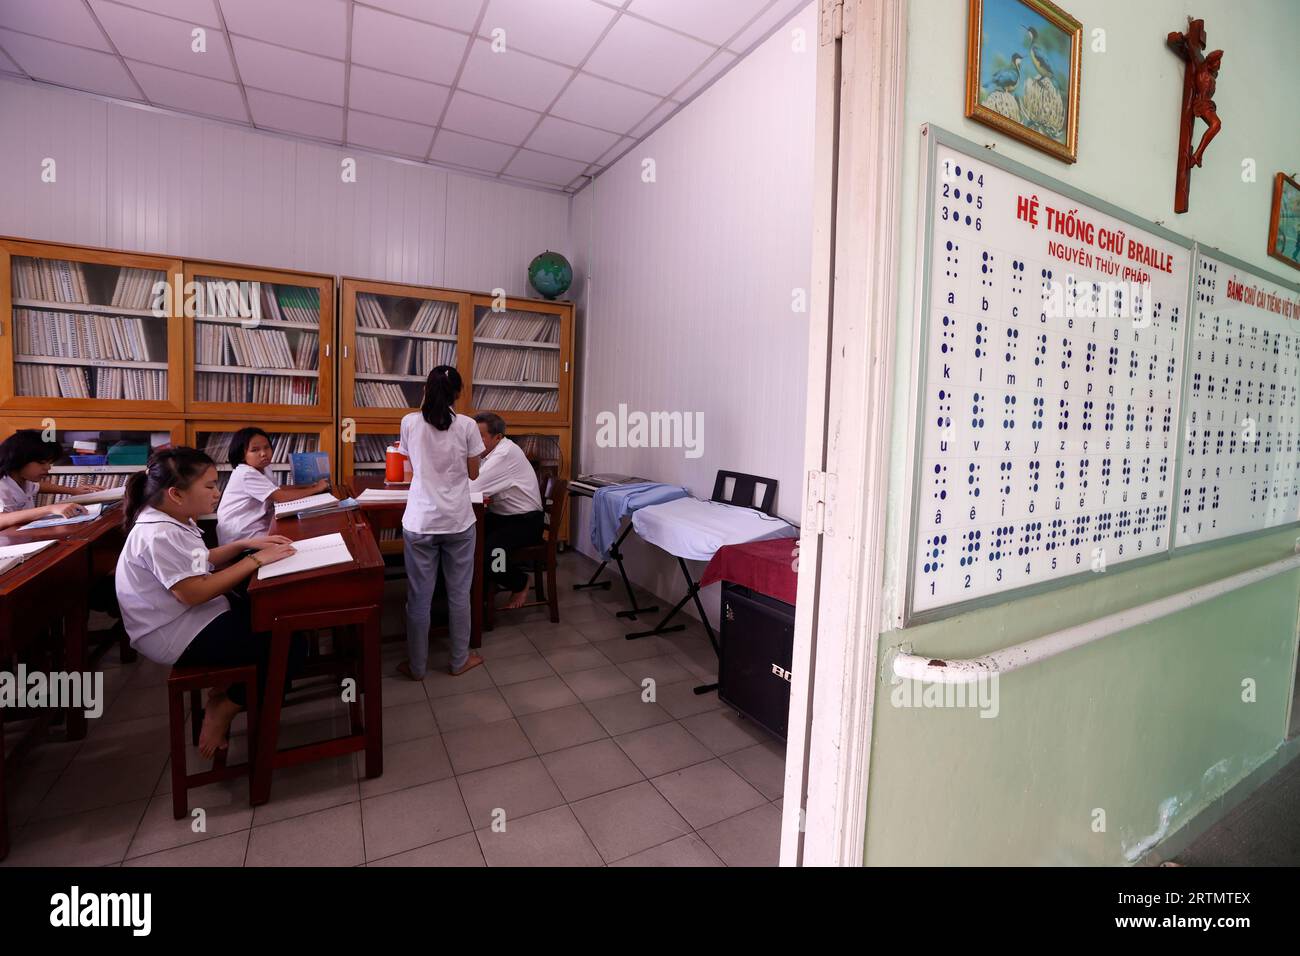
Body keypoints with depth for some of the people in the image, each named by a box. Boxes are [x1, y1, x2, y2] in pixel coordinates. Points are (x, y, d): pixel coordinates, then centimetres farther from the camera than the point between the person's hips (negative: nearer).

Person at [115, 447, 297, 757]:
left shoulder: (174, 521, 6)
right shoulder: (159, 535, -26)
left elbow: (202, 562, 18)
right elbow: (194, 593, -29)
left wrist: (245, 544, 3)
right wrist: (255, 560, -26)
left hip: (194, 616, 11)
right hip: (176, 636, -11)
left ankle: (222, 690, 17)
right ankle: (222, 709, 6)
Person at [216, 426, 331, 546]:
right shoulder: (246, 474, -22)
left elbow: (276, 488, 15)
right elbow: (280, 496, -27)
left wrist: (308, 486, 1)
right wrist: (316, 489, -19)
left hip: (256, 528, 8)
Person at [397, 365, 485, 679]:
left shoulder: (409, 422, -2)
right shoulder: (467, 425, -6)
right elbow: (473, 473, 3)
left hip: (420, 521, 1)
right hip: (458, 521, 0)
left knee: (419, 596, 10)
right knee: (459, 593, 13)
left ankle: (417, 666, 24)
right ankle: (460, 660, 26)